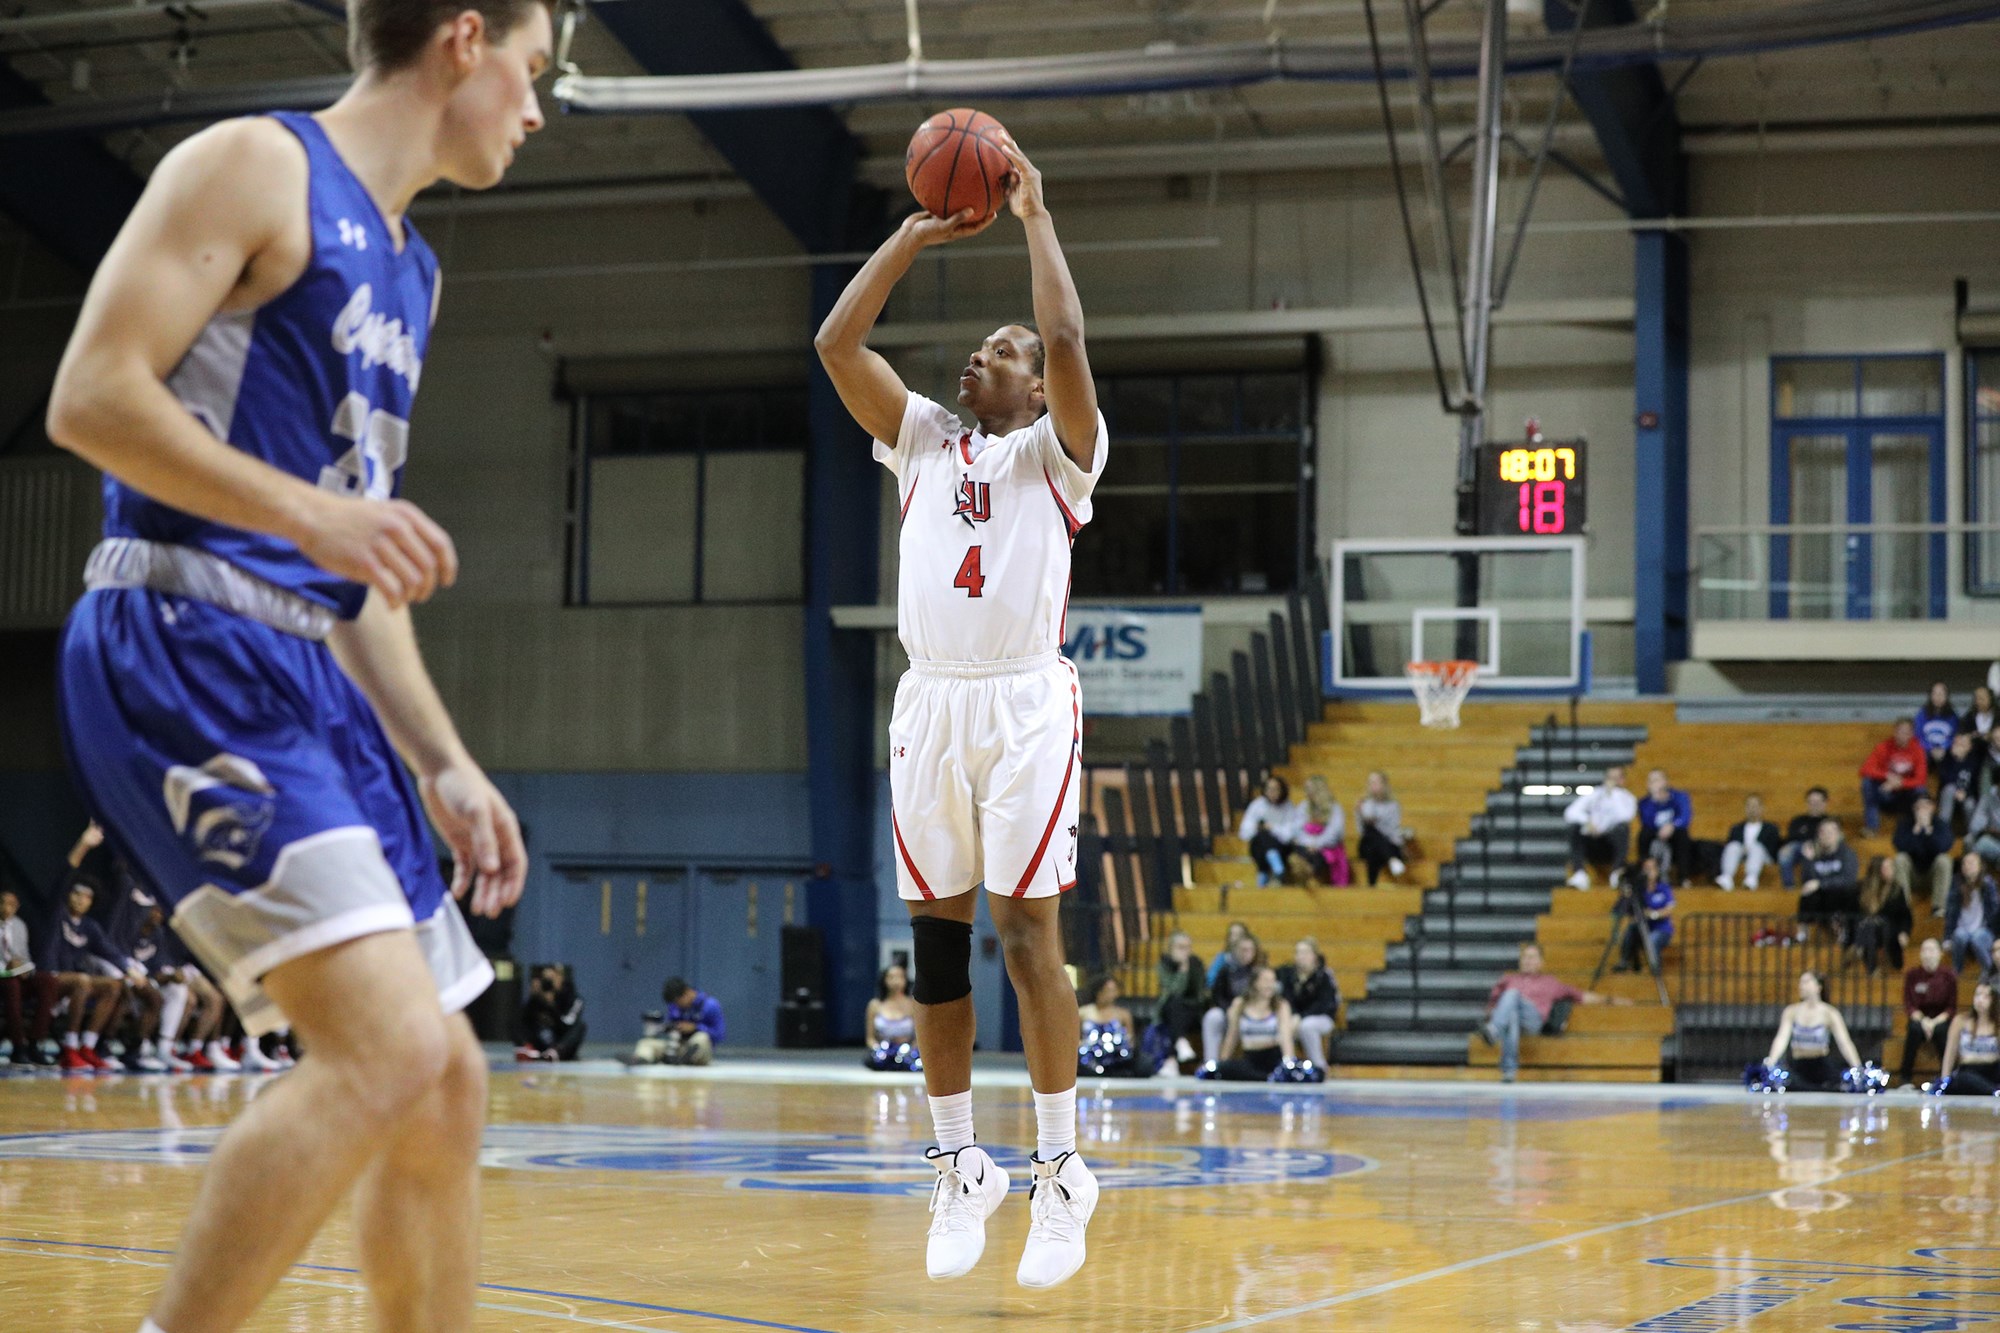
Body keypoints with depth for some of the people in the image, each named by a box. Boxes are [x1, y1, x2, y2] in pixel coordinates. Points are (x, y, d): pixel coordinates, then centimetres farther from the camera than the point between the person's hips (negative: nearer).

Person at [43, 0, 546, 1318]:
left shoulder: (409, 270, 22)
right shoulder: (256, 168, -4)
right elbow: (90, 395, -14)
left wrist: (444, 765, 18)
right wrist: (310, 509, -22)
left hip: (309, 674, 9)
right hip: (181, 644, -9)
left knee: (444, 1086, 7)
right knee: (390, 1045, -23)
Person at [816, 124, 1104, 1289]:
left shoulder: (1055, 452, 5)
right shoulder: (925, 442, 18)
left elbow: (1068, 338, -13)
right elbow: (836, 343, 10)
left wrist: (1036, 216, -3)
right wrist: (916, 236, 10)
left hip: (1025, 703, -5)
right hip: (931, 704, 5)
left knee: (1030, 934, -10)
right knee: (938, 938, 4)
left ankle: (1061, 1170, -5)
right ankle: (961, 1169, 11)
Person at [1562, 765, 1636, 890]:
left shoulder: (1626, 798, 9)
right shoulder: (1593, 794, 12)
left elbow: (1626, 816, -16)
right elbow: (1570, 812, -3)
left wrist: (1613, 793, -10)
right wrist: (1587, 821, -22)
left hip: (1612, 845, -1)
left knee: (1623, 827, -30)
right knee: (1575, 827, -27)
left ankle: (1618, 873, -40)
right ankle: (1579, 874, -42)